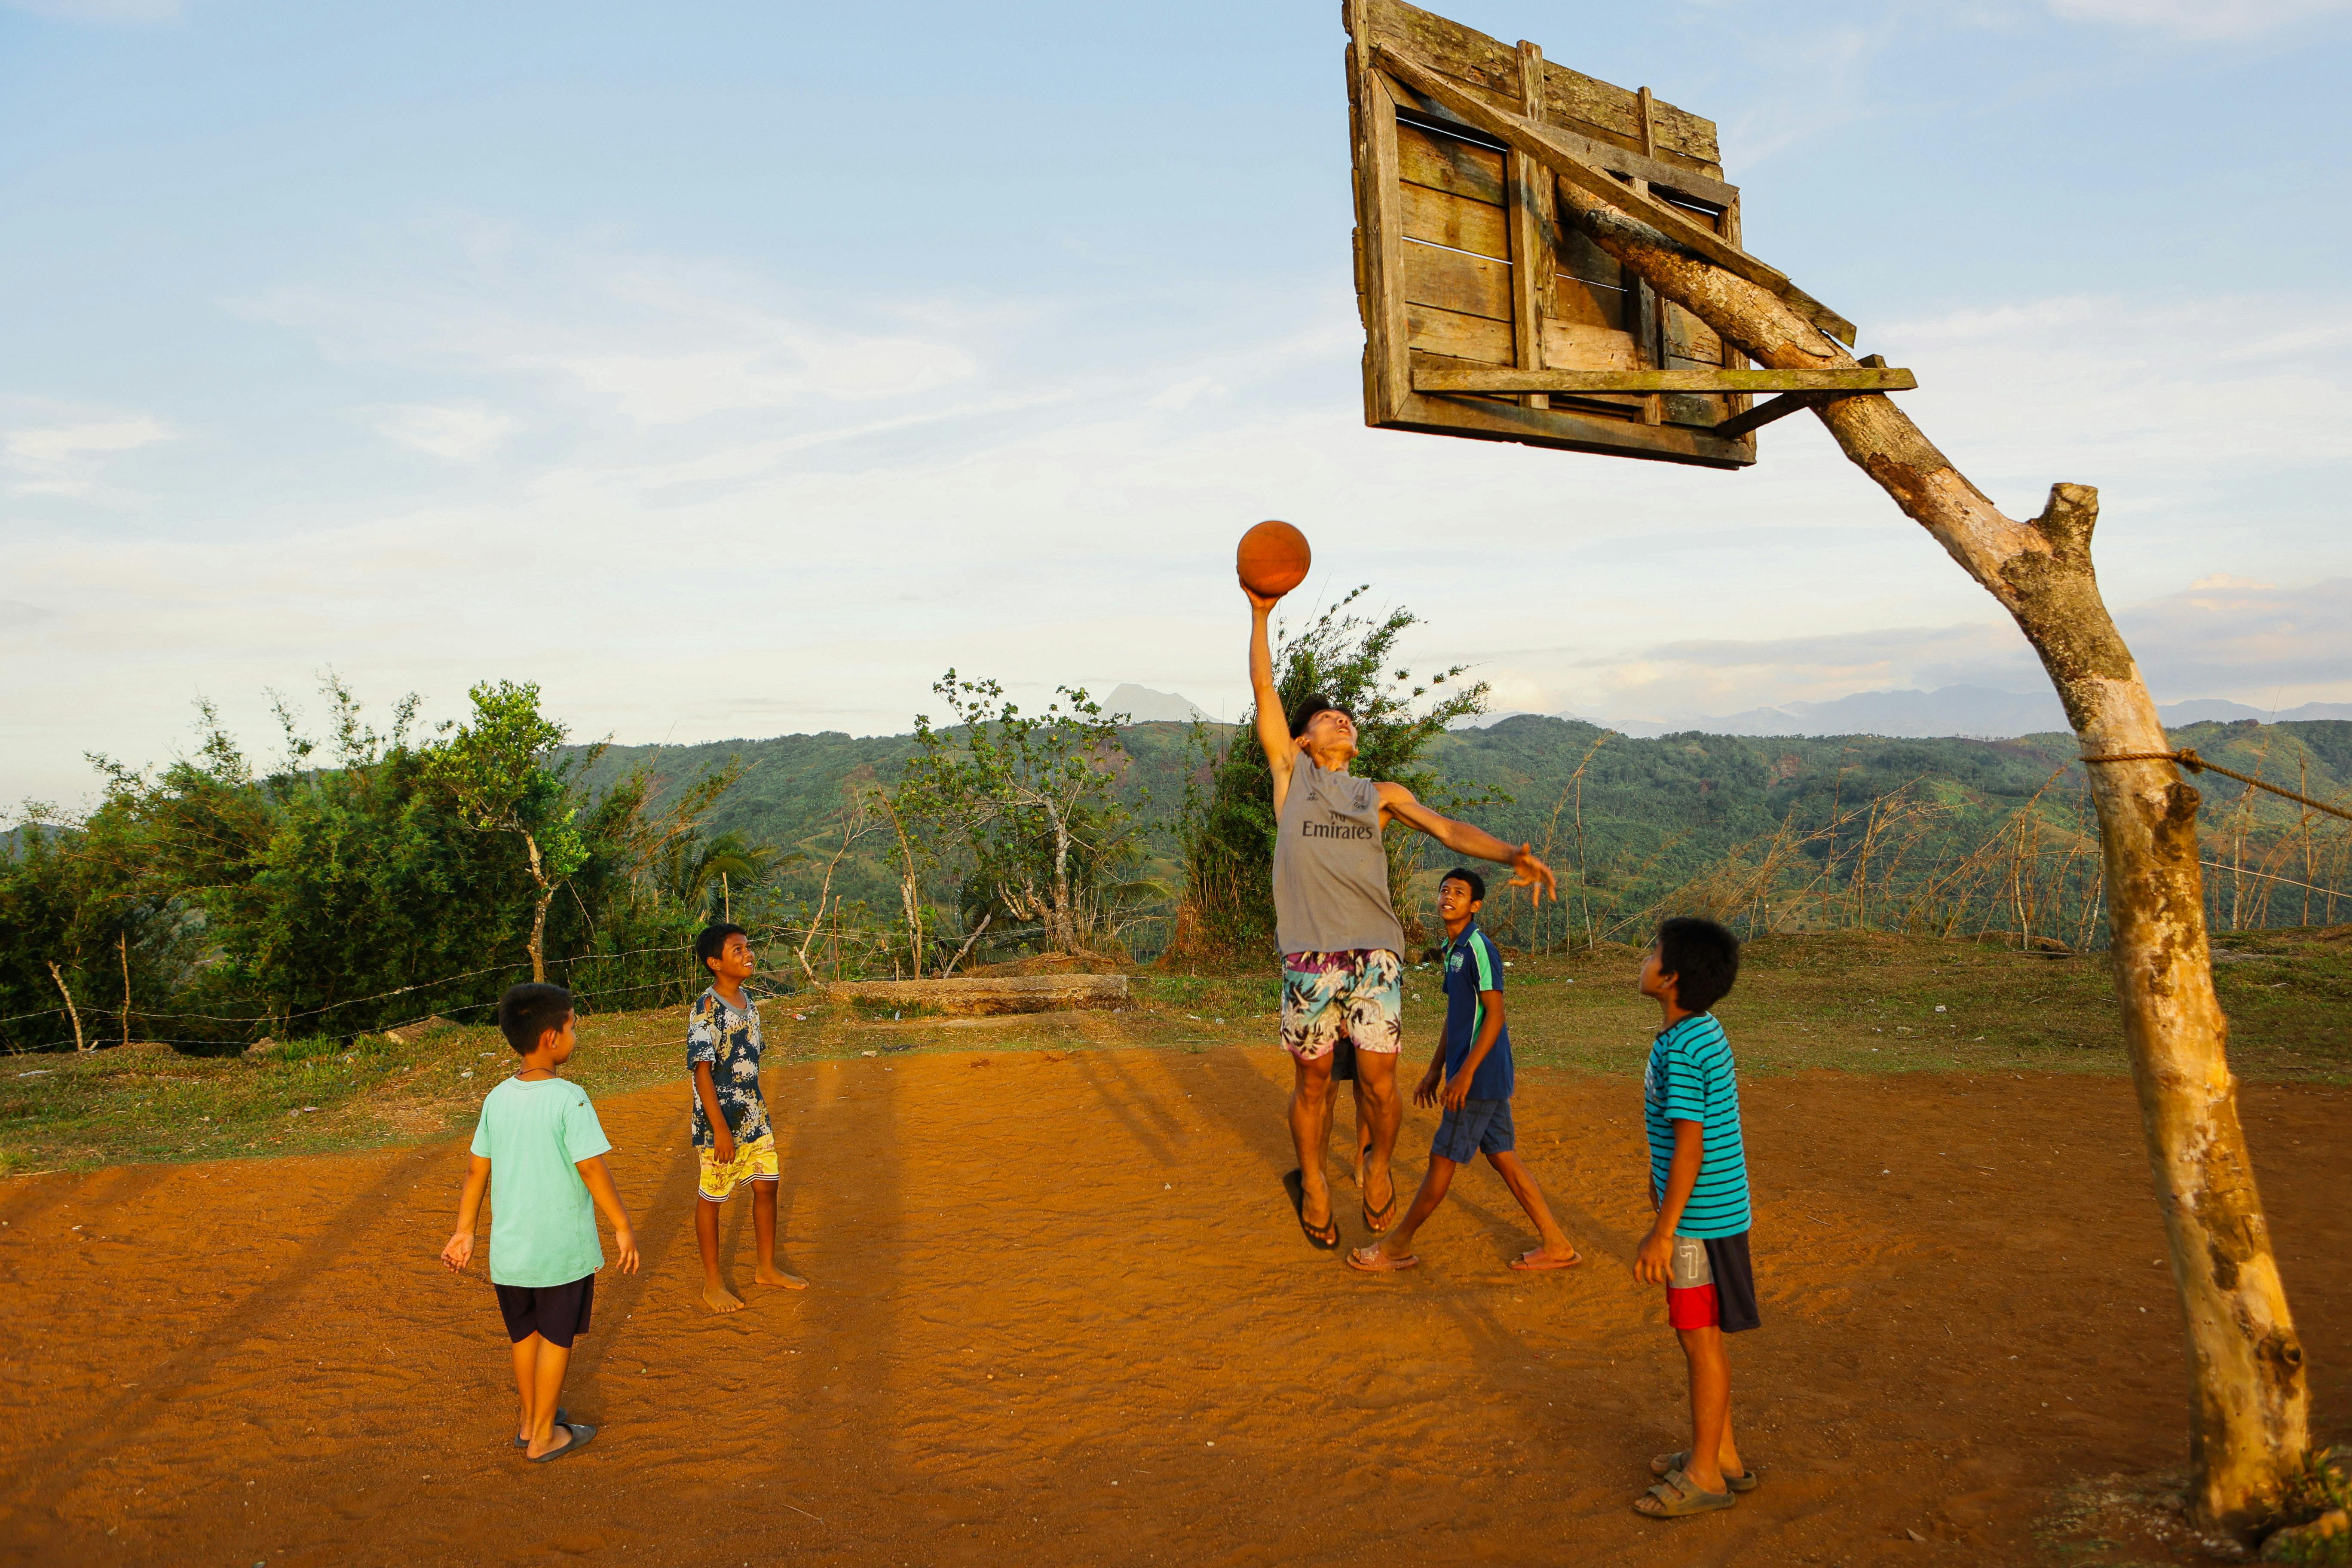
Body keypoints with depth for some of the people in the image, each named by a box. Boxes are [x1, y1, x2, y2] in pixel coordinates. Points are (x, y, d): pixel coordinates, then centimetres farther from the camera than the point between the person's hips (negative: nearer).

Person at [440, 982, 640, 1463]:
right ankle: (544, 1436, 22)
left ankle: (531, 1420, 38)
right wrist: (623, 1227, -11)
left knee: (524, 1335, 22)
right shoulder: (569, 1099, -19)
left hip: (508, 1247, 6)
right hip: (562, 1247, -6)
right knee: (556, 1338, 11)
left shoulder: (497, 1099, 0)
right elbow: (592, 1169, -20)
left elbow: (477, 1170, 7)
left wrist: (465, 1232, 17)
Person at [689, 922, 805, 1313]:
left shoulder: (746, 1001, 6)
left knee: (767, 1185, 13)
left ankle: (767, 1268, 30)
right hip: (719, 1122, -8)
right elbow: (702, 1071, -20)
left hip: (753, 1116, 8)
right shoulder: (706, 1009, -19)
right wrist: (719, 1128, -22)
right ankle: (713, 1283, 19)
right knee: (713, 1197, 6)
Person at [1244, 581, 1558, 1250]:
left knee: (1380, 1085, -2)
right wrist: (1261, 616, 6)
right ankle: (1312, 1182, 31)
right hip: (1309, 954, -1)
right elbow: (1264, 692, 10)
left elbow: (1448, 829, 6)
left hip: (1375, 951, 1)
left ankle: (1379, 1164, 28)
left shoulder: (1382, 794, 19)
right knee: (1312, 1082, 8)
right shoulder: (1291, 773, 14)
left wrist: (1511, 854, -10)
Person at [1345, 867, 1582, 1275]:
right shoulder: (1453, 949, 13)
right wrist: (1435, 1071, 21)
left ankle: (1398, 1245, 12)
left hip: (1479, 1076, -10)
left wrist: (1465, 1074, -22)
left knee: (1443, 1159, 1)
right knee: (1502, 1157, 13)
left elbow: (1495, 1016, -20)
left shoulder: (1479, 949, -17)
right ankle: (1557, 1245, 19)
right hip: (1488, 1078, 10)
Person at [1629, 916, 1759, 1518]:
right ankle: (1722, 1456, 31)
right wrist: (1660, 1188, 26)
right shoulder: (1702, 1032, 7)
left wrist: (1662, 1233, -20)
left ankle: (1705, 1474, 14)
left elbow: (1690, 1147, -24)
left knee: (1702, 1338, 2)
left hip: (1700, 1216, -10)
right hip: (1711, 1211, 10)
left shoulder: (1681, 1051, -23)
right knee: (1701, 1334, 18)